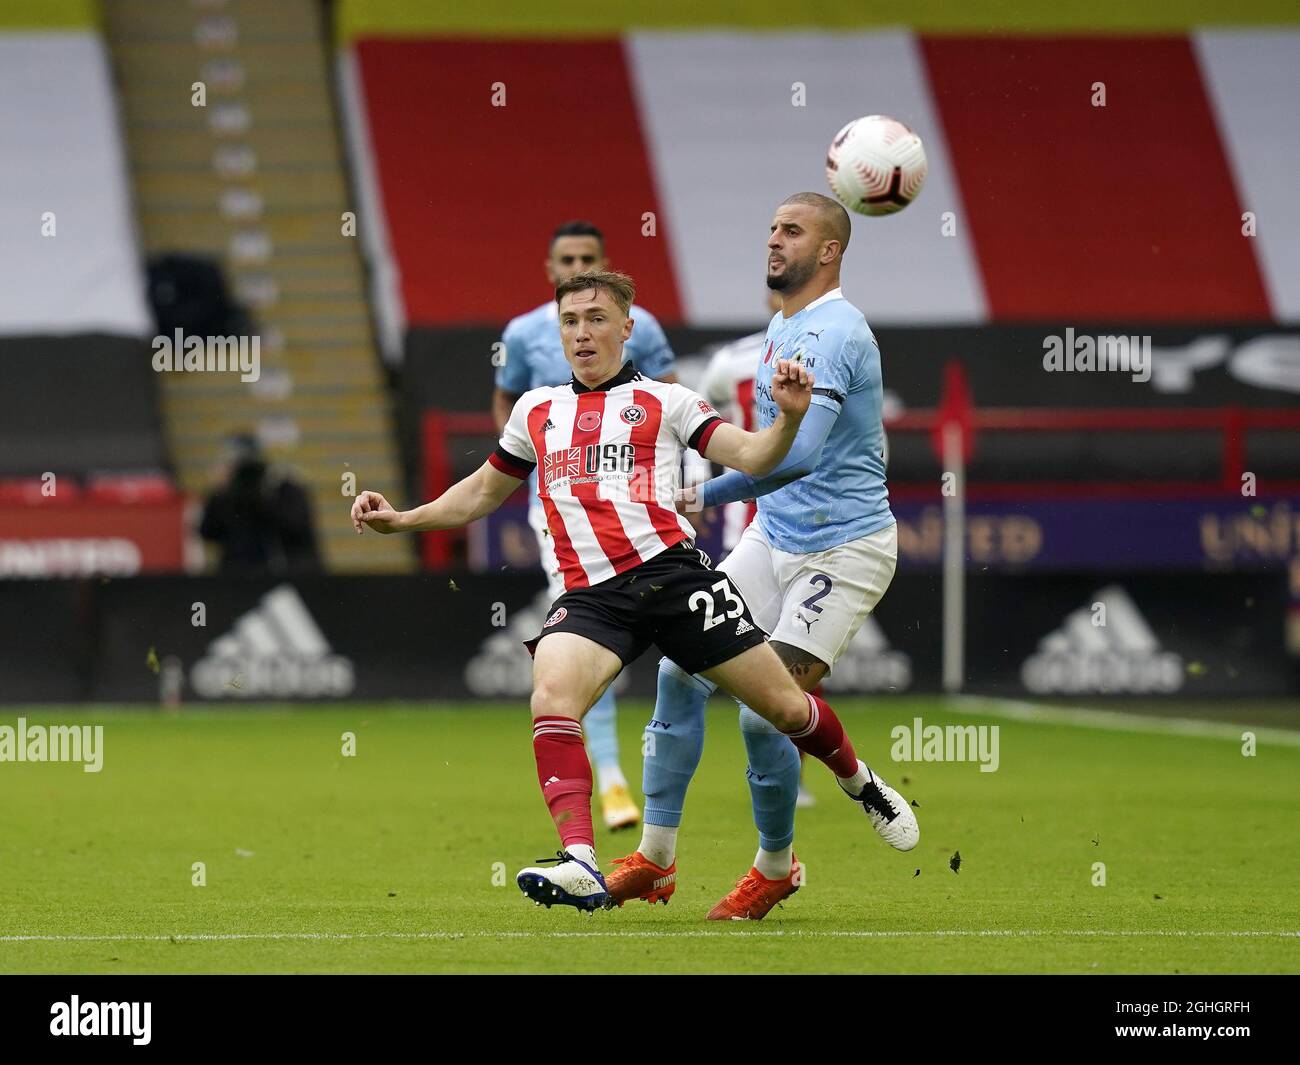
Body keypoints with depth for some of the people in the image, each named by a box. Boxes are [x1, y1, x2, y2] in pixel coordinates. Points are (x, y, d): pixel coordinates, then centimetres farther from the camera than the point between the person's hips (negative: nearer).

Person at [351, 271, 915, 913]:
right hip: (589, 594, 2)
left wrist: (788, 419, -17)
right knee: (552, 697, -29)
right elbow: (484, 492, 35)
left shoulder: (664, 401, 13)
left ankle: (856, 781, 32)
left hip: (670, 569, -2)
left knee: (785, 706, -1)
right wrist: (401, 519, 25)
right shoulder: (536, 410, 22)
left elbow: (750, 458, 3)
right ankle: (581, 867, -37)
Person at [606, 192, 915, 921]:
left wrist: (708, 495, -29)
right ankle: (656, 860, 8)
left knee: (765, 711, -12)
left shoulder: (833, 334, -20)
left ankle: (776, 867, 12)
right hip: (775, 537, 9)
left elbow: (798, 452, -32)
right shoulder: (783, 327, 12)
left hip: (843, 551, -9)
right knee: (682, 669, 0)